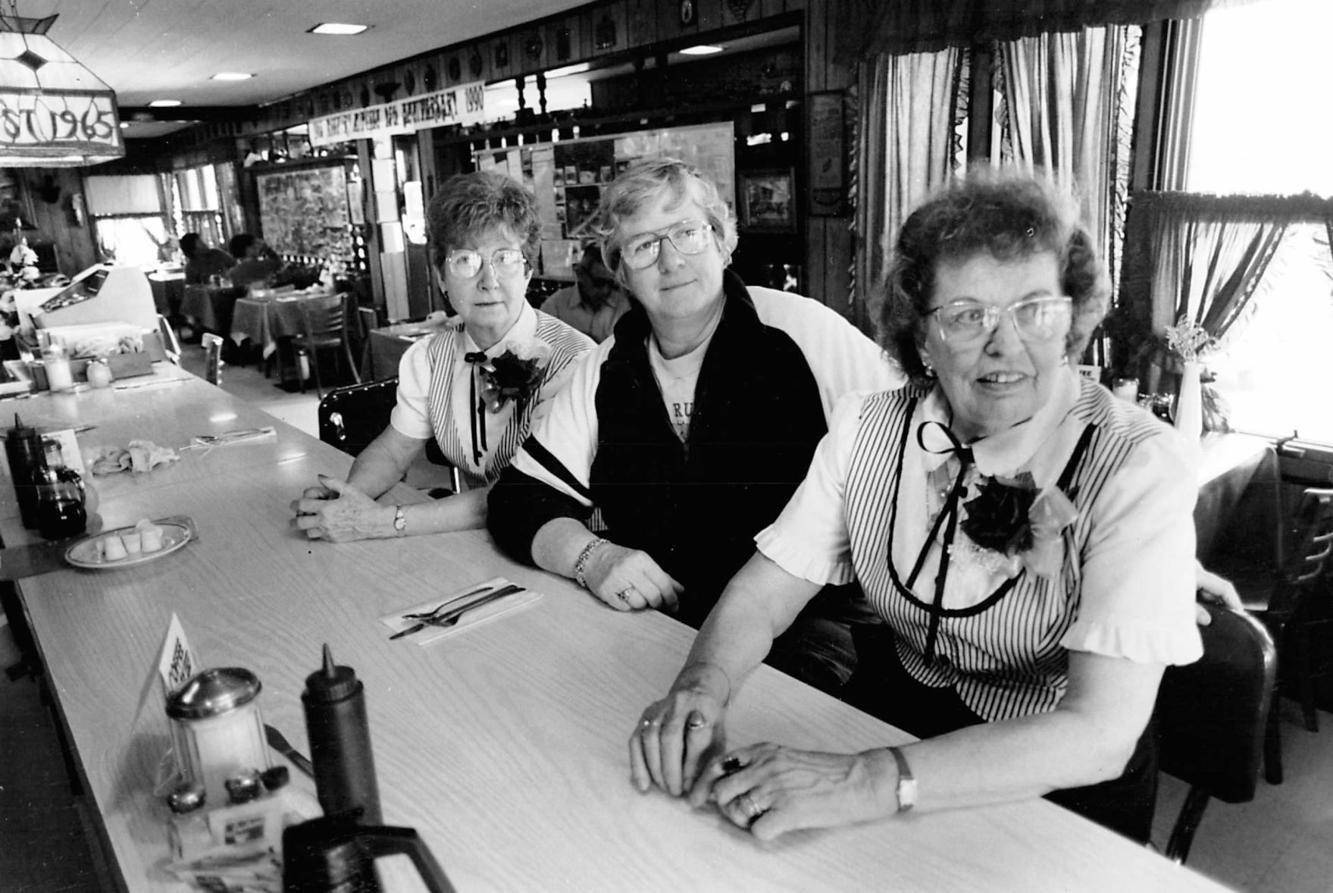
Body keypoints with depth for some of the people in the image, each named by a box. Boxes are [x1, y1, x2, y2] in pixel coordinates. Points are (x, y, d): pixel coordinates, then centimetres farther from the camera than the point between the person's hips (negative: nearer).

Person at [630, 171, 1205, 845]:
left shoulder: (1136, 466, -19)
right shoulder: (867, 429, -7)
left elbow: (1100, 732, -26)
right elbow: (763, 592, -6)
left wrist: (871, 782, -38)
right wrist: (703, 684, -28)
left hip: (1059, 786, -1)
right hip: (890, 711, 2)